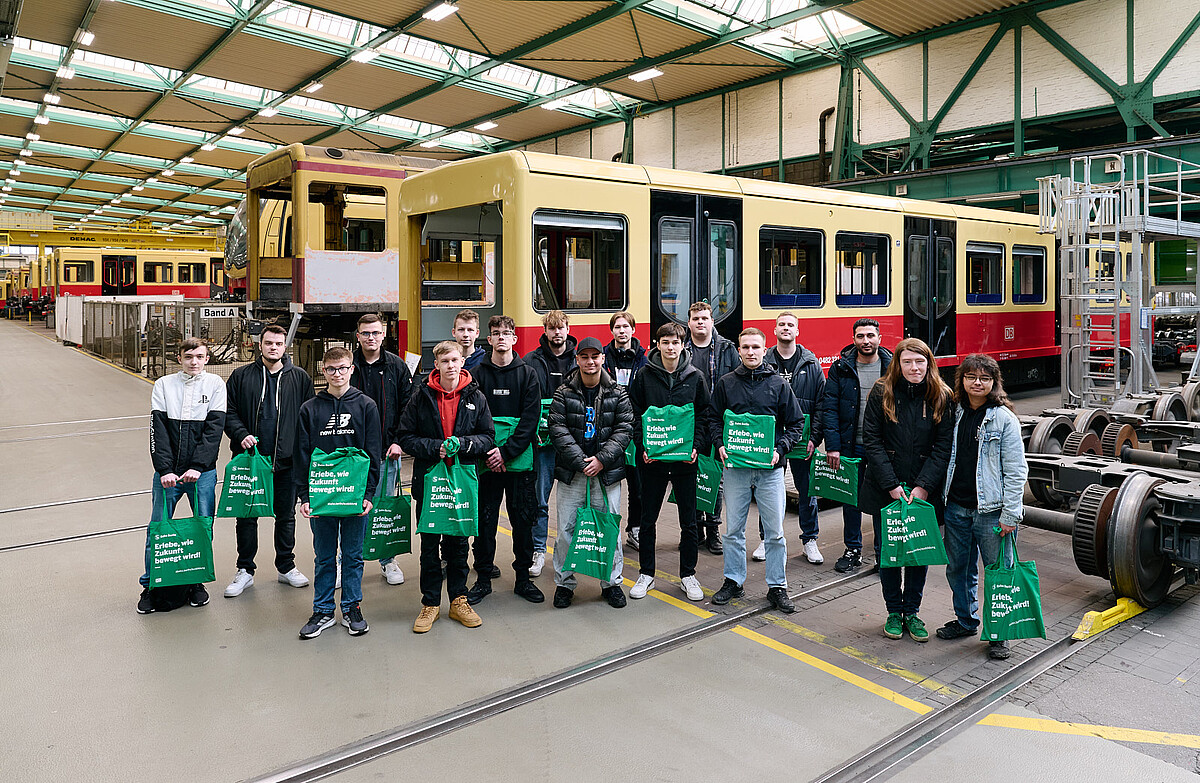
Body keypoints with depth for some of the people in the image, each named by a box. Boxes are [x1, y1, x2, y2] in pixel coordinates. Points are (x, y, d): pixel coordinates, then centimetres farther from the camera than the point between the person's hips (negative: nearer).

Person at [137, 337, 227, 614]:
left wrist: (198, 467, -15)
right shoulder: (163, 385, 5)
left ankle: (197, 583, 21)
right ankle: (150, 585, 20)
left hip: (202, 472, 0)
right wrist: (165, 469, -14)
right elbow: (158, 429, -3)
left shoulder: (215, 384, 2)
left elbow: (214, 428, -6)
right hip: (167, 471, 1)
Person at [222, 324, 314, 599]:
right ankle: (245, 570, 23)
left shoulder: (300, 378, 3)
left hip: (286, 460, 0)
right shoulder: (241, 377, 3)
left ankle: (286, 567, 27)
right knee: (246, 516, 8)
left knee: (286, 516, 12)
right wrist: (241, 434, -11)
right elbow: (228, 412, 5)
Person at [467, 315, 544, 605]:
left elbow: (530, 419, -5)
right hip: (486, 461, 0)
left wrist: (507, 450, -14)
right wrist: (487, 450, -13)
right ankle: (484, 577, 18)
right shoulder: (478, 374, 5)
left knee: (523, 519, 5)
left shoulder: (527, 373, 3)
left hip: (520, 459, 0)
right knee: (485, 520, 5)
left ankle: (523, 576, 19)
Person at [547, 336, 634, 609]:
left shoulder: (617, 394, 3)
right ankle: (564, 583, 18)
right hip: (571, 473, 0)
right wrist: (581, 461, -14)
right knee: (566, 528, 3)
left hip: (607, 471, 1)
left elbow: (625, 428, -1)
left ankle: (612, 582, 21)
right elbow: (558, 429, -6)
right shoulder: (563, 394, 0)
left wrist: (601, 459, -12)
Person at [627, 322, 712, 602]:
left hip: (685, 458, 0)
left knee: (688, 521, 7)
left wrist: (696, 446, -7)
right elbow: (635, 415, 2)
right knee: (648, 519, 8)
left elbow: (705, 415, 5)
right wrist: (643, 447, -9)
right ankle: (646, 574, 22)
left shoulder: (695, 377, 3)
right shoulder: (644, 376, 1)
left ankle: (688, 574, 22)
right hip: (652, 458, 0)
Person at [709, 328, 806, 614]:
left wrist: (780, 449, -9)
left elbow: (796, 423, 6)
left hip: (770, 469, -1)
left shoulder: (778, 384, 3)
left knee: (775, 531, 4)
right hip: (735, 466, 1)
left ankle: (777, 587, 17)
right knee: (734, 529, 9)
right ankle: (733, 581, 24)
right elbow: (714, 419, 11)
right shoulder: (726, 383, 5)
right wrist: (720, 445, -6)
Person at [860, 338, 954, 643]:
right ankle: (894, 611, 24)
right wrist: (892, 485, -13)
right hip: (885, 490, 0)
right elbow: (871, 441, -7)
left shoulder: (941, 397, -2)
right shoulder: (882, 393, -4)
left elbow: (944, 446, -5)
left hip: (924, 491, 1)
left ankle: (912, 612, 25)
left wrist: (923, 487, -14)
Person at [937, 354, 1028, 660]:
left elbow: (1016, 471, -9)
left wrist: (1010, 515, -13)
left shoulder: (1004, 419, -8)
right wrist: (944, 500, 13)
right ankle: (966, 620, 35)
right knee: (958, 569, 16)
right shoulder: (956, 414, 8)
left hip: (991, 511, -5)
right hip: (956, 508, 5)